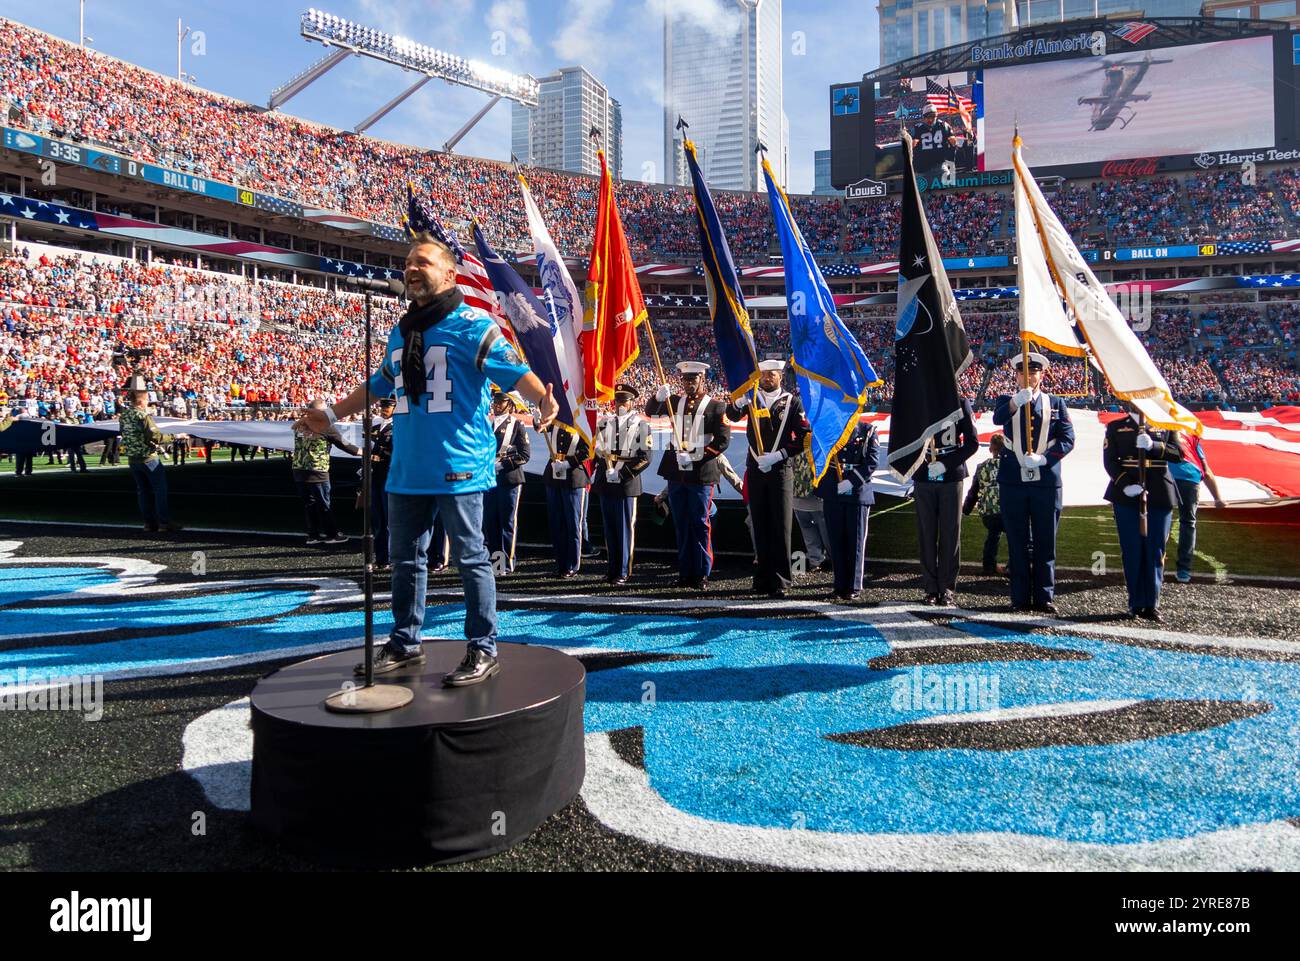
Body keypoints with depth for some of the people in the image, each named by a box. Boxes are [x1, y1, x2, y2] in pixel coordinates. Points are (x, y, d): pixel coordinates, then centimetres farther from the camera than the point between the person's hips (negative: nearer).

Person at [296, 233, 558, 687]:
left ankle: (483, 650, 10)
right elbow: (379, 384, 30)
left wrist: (544, 398, -36)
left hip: (459, 466, -8)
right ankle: (404, 645, 29)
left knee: (471, 559, -1)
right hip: (407, 468, 8)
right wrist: (332, 414, 34)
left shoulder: (472, 325, -5)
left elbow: (515, 370, -15)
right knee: (406, 559, 15)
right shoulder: (400, 333, 17)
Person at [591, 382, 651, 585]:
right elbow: (597, 449, 22)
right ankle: (613, 568, 20)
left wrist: (621, 473, -15)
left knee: (625, 527, -1)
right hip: (605, 483, 5)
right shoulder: (604, 422, 14)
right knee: (609, 527, 10)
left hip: (627, 483, -5)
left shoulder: (640, 425, -2)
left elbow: (645, 457, -8)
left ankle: (623, 572, 4)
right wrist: (594, 473, 10)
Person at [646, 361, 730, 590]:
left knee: (700, 524, 0)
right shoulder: (675, 402, 12)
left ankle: (701, 574, 7)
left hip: (701, 474, -5)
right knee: (681, 525, 10)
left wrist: (695, 456, -15)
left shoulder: (714, 407, -2)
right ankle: (685, 573, 18)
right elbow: (651, 412, 4)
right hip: (676, 473, 5)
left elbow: (723, 440, -8)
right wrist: (658, 397, -17)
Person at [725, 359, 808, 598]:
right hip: (756, 471, 2)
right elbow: (732, 416, -8)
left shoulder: (792, 402, 4)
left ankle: (781, 581, -1)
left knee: (781, 527, -4)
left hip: (781, 471, -2)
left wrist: (777, 455, -12)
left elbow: (803, 437, -1)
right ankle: (763, 578, 16)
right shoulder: (752, 399, 9)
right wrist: (739, 402, -31)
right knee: (760, 527, 8)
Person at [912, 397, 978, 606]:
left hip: (952, 477, -1)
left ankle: (948, 589, 9)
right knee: (927, 535, 2)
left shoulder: (960, 403, 2)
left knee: (950, 534, 1)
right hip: (923, 478, 1)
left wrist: (945, 463, -12)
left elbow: (972, 443, 0)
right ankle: (931, 589, 10)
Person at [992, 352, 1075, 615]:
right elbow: (998, 419, -16)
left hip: (1047, 482, 0)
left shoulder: (1056, 403, 10)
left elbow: (1068, 439, 1)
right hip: (1013, 482, 0)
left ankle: (1044, 597, 12)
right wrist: (1015, 402, -36)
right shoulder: (1007, 400, 8)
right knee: (1017, 543, 4)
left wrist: (1042, 458, -15)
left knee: (1046, 543, 4)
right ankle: (1020, 598, 11)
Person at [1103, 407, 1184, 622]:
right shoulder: (1116, 427, 7)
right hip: (1127, 498, -1)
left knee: (1155, 551, 2)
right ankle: (1136, 603, 9)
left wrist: (1153, 445, -18)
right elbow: (1110, 460, -2)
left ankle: (1152, 604, 10)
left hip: (1160, 497, 1)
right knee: (1131, 551, 1)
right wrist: (1125, 485, -16)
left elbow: (1179, 453, -1)